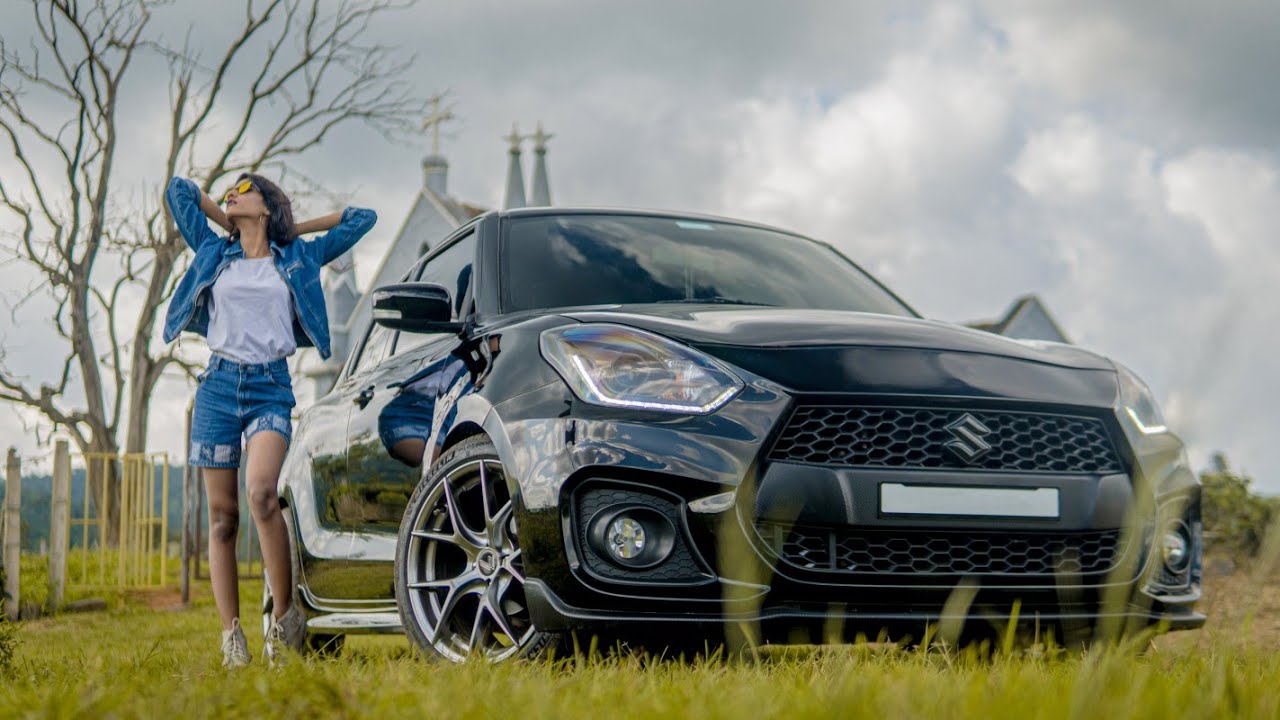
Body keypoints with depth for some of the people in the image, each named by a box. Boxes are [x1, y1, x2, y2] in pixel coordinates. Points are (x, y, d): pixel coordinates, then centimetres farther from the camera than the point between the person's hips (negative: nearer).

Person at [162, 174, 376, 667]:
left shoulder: (299, 257, 14)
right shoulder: (215, 252, 18)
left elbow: (362, 218, 19)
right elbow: (178, 189, 27)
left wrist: (295, 229, 21)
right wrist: (227, 222, 27)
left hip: (271, 388, -2)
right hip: (218, 385, 2)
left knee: (261, 493, -26)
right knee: (222, 516, -3)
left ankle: (285, 616, -18)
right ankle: (232, 639, -3)